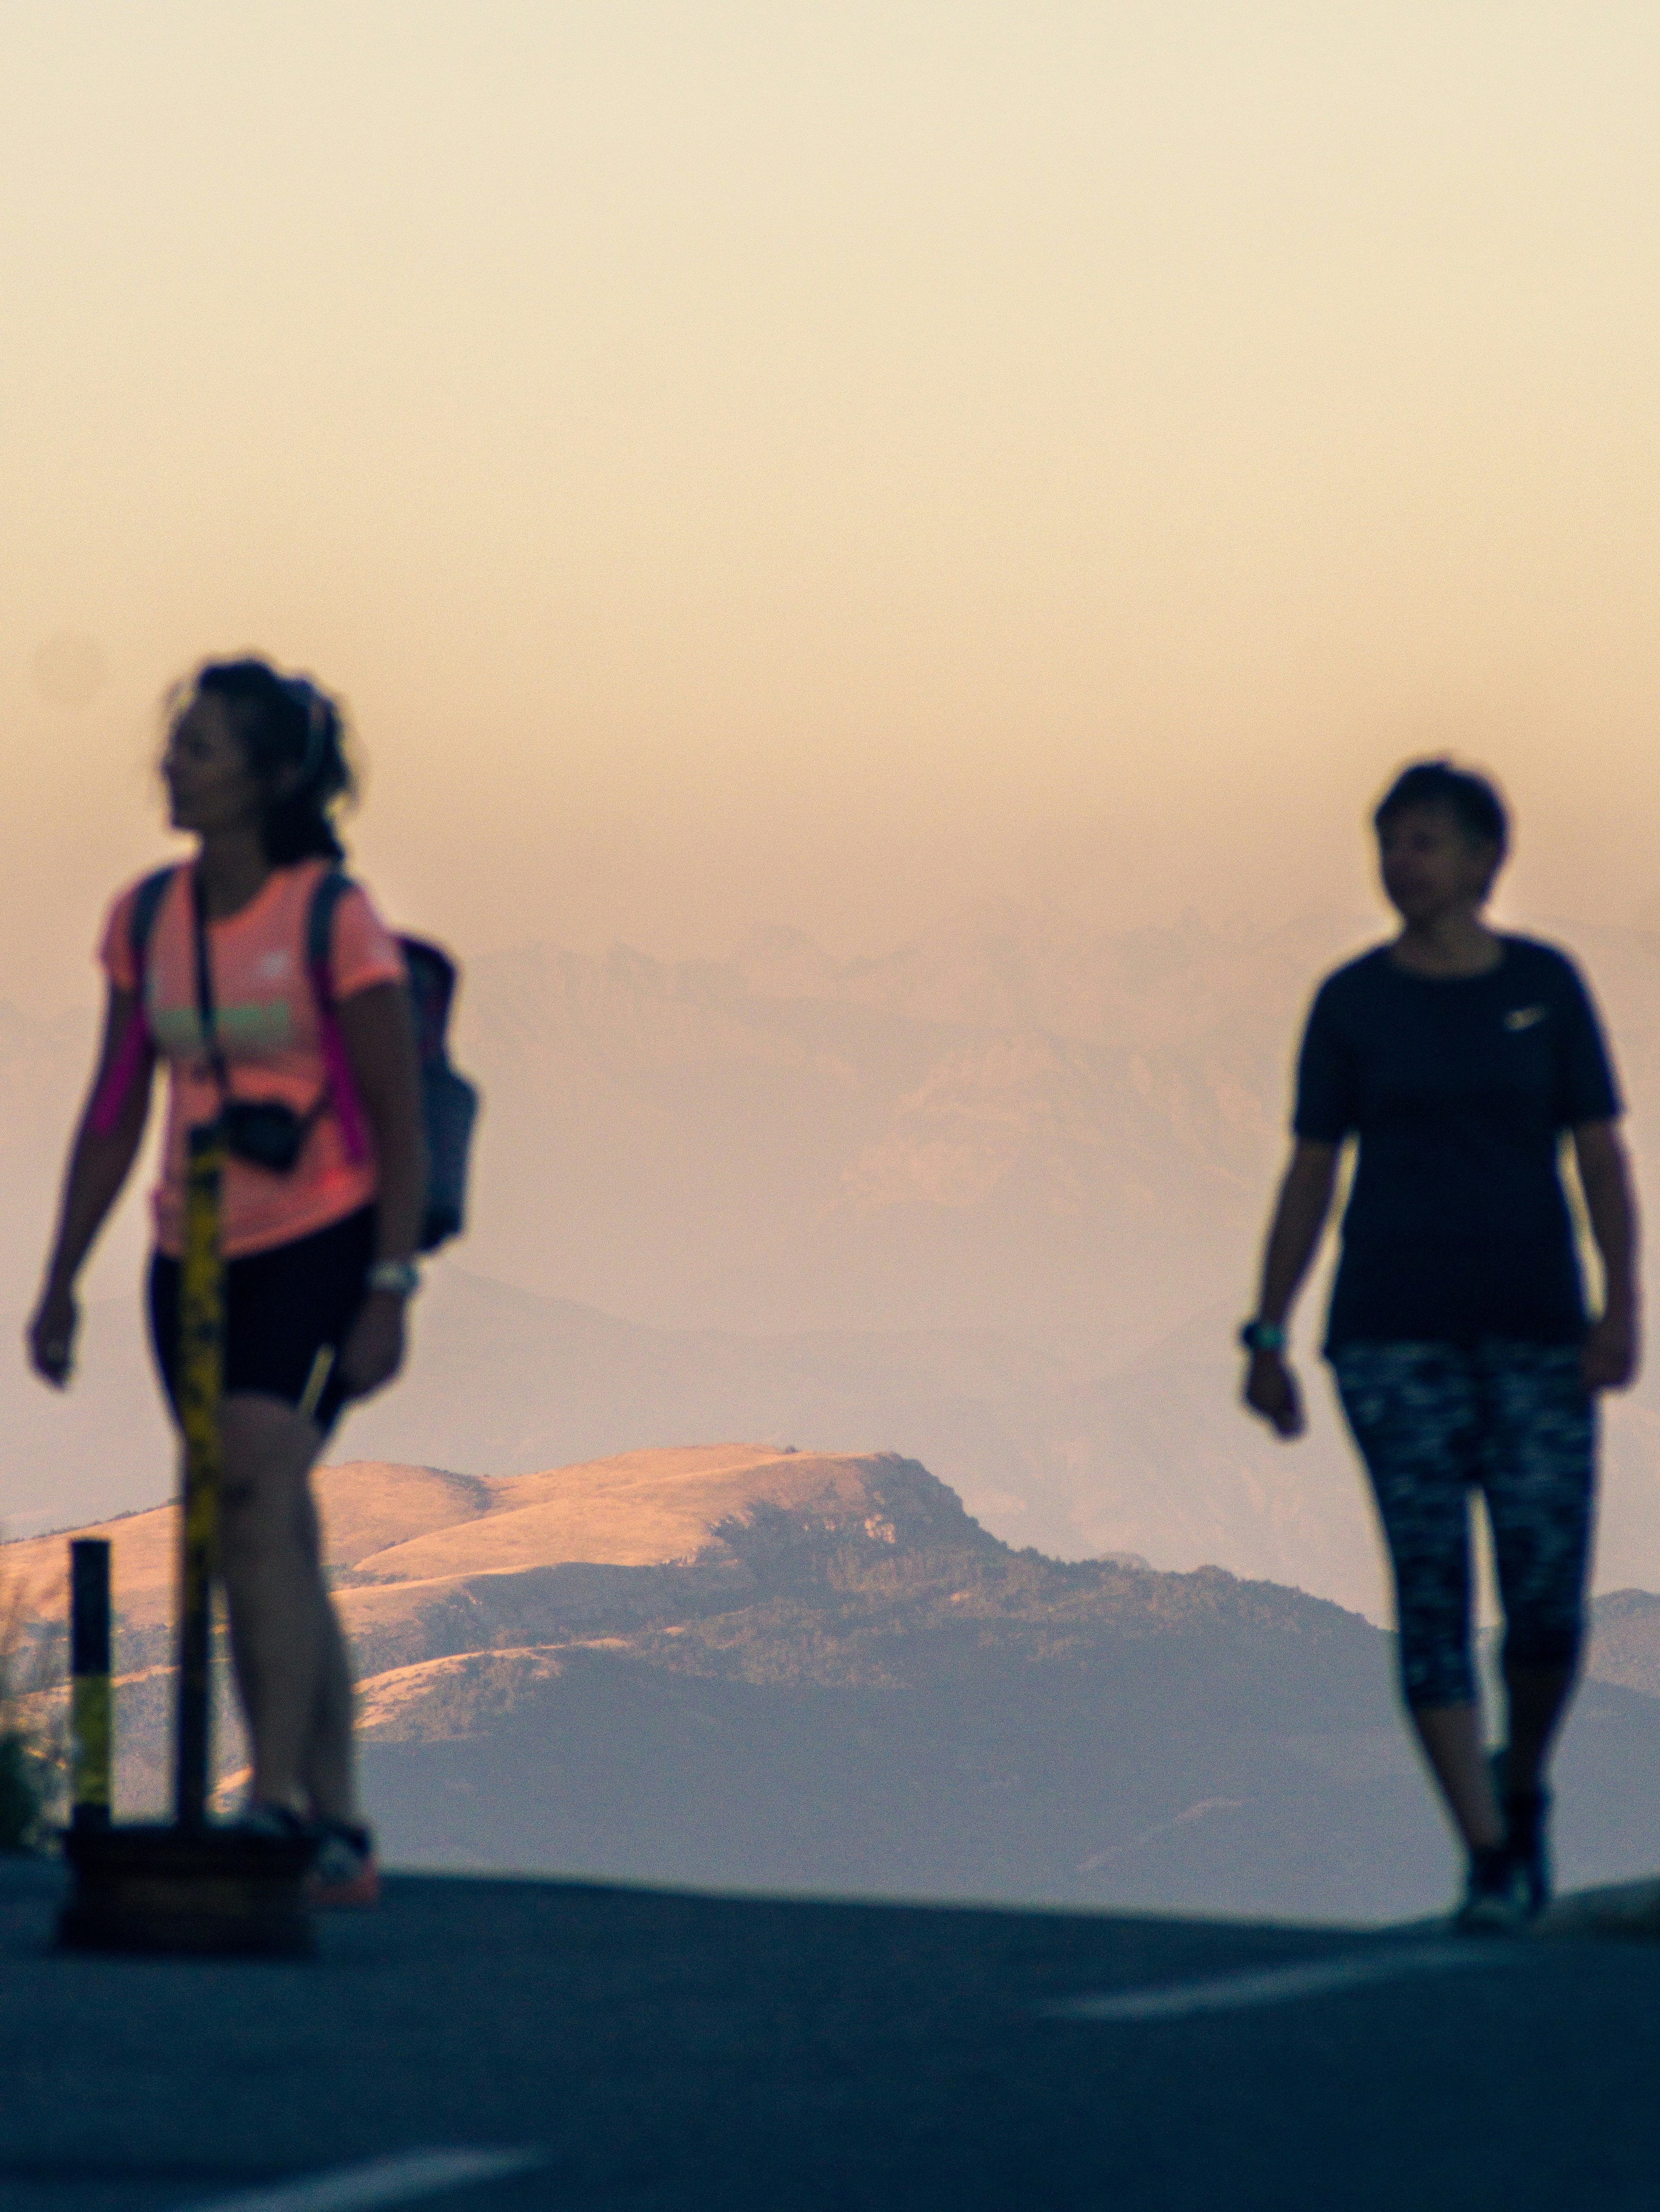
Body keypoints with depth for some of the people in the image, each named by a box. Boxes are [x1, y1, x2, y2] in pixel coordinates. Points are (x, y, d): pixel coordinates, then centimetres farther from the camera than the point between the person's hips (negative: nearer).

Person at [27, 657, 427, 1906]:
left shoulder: (336, 923, -10)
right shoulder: (146, 922, 6)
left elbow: (400, 1123, -9)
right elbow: (117, 1110, 12)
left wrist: (389, 1291, -16)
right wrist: (61, 1278, 9)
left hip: (317, 1250, -6)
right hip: (197, 1259, 6)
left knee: (256, 1499, -22)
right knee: (276, 1546, 8)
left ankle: (277, 1803, -24)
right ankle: (340, 1837, 13)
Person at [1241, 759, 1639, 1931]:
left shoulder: (1546, 986, 4)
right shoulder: (1354, 1001, 4)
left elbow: (1602, 1159, 2)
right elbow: (1310, 1175, 6)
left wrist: (1621, 1306, -10)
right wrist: (1268, 1338, 2)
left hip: (1534, 1327, 0)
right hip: (1392, 1333, 0)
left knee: (1548, 1604, -5)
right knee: (1433, 1593, -8)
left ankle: (1522, 1786, 24)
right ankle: (1490, 1861, -4)